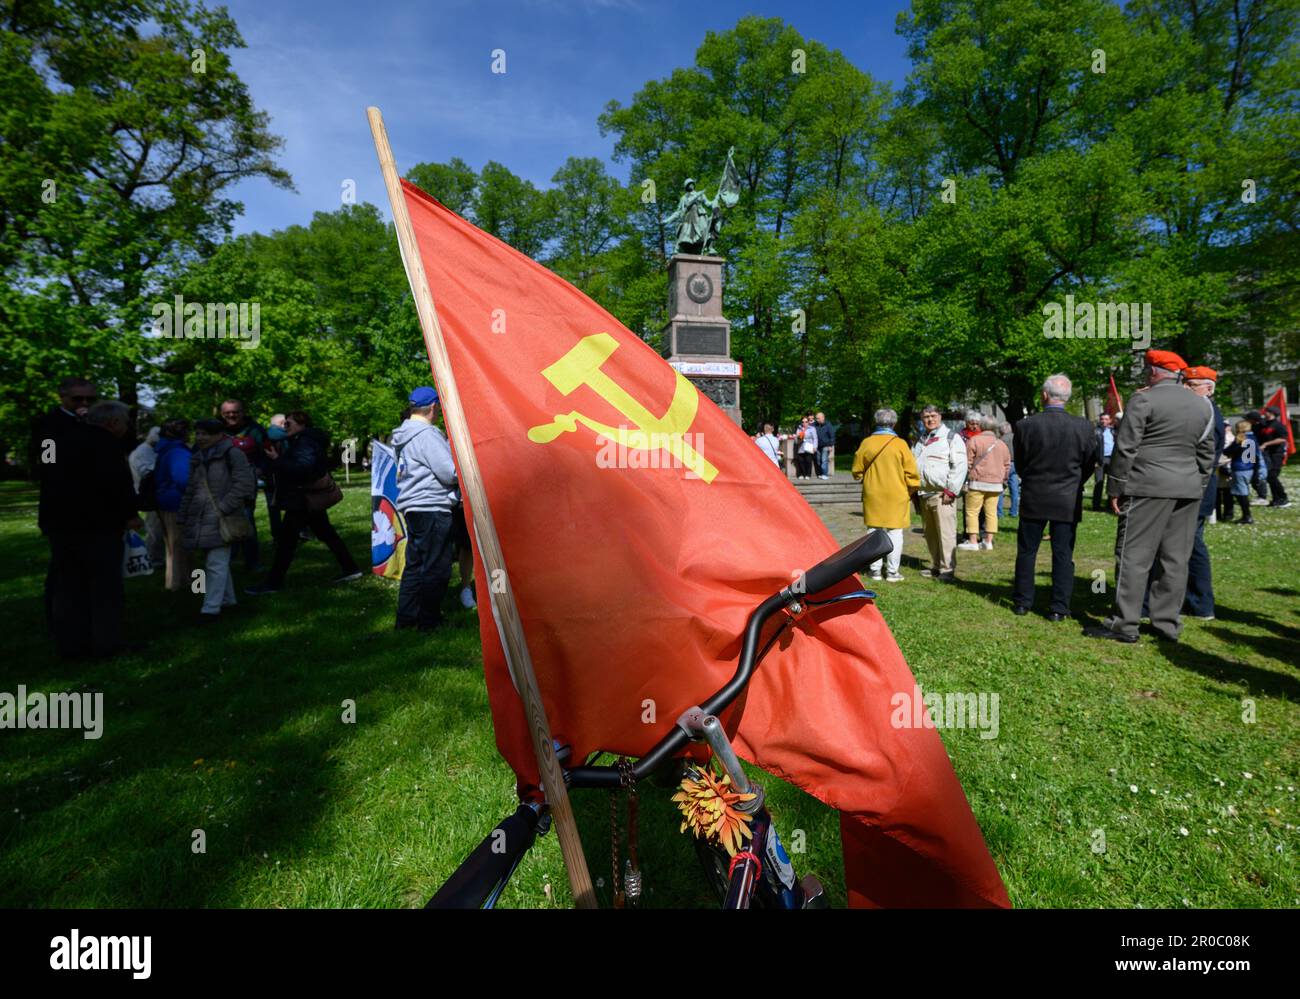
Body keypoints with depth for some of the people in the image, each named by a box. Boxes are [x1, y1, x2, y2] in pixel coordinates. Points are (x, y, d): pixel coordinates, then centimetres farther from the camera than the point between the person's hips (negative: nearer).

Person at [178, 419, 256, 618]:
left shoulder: (233, 454, -6)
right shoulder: (197, 458, 17)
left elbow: (243, 484, -13)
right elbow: (190, 490, 22)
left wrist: (223, 508, -16)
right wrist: (182, 518, 18)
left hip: (223, 518, -7)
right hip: (200, 518, 7)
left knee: (216, 564, -9)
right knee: (220, 562, 15)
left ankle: (211, 607, -6)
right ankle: (228, 599, 26)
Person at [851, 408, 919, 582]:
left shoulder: (866, 443, -1)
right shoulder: (900, 444, -8)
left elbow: (857, 471, 4)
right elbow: (911, 472, -7)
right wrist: (912, 489, 9)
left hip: (872, 495, 2)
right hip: (896, 496, -2)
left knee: (874, 531, 10)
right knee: (894, 533, 4)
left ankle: (875, 570, 13)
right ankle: (892, 572, 5)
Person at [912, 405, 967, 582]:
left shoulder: (952, 437, -2)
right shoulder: (921, 441, 20)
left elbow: (960, 466, -10)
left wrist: (951, 490, -15)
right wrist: (914, 489, 15)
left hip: (942, 494, -7)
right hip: (924, 494, 7)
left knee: (946, 533, -9)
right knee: (930, 534, 12)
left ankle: (947, 569, -5)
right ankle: (936, 567, 22)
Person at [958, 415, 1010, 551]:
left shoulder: (973, 441, -4)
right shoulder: (1002, 444, 13)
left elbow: (967, 462, -7)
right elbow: (1007, 466, 15)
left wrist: (965, 477, 3)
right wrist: (1003, 480, 24)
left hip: (977, 481, -5)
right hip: (996, 484, 5)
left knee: (972, 511, -1)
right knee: (991, 512, 7)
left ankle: (973, 541, -4)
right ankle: (988, 541, 9)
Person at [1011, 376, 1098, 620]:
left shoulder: (1025, 425, -10)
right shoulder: (1083, 427, -8)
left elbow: (1020, 464, 1)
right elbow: (1089, 465, 3)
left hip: (1033, 498, 0)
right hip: (1068, 501, 1)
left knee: (1026, 552, 11)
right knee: (1063, 555, 6)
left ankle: (1022, 602, 17)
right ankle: (1059, 608, 9)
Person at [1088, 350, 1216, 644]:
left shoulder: (1144, 399, -6)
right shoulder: (1203, 404, 14)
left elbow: (1125, 447, -10)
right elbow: (1206, 453, 17)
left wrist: (1115, 488, -5)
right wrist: (1199, 488, 22)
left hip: (1149, 487, -7)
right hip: (1189, 489, 7)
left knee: (1134, 555, -3)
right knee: (1175, 559, 9)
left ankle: (1124, 625, -1)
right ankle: (1168, 624, 15)